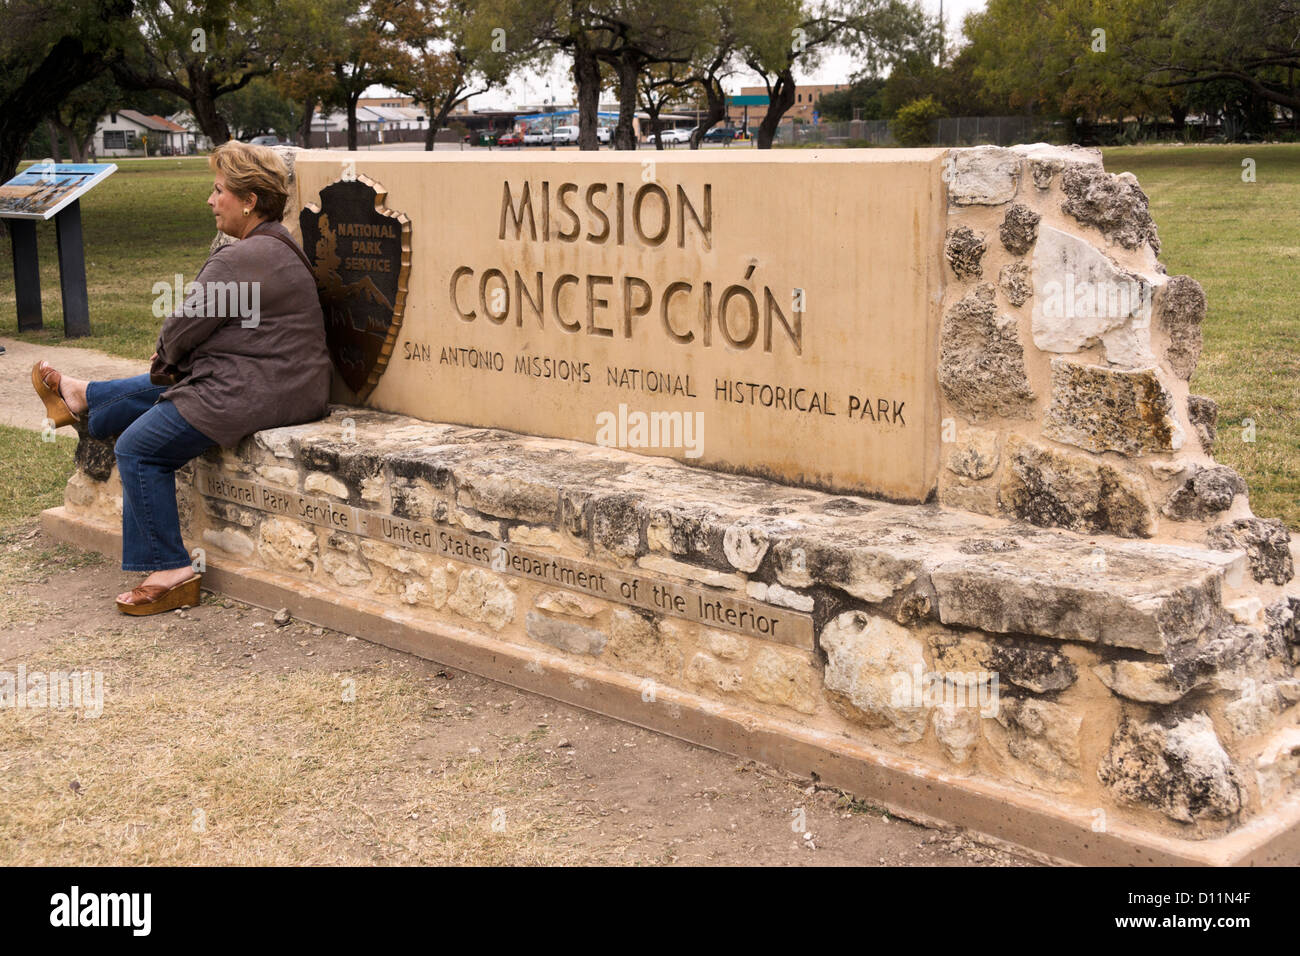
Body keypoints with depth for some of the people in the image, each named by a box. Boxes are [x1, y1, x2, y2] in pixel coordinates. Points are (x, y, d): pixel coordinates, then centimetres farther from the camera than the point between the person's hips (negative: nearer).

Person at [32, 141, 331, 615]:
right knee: (154, 389, 26)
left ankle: (170, 571, 4)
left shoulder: (240, 261, -22)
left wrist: (166, 357, 10)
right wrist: (173, 360, 14)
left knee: (139, 447, -2)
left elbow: (183, 329, -12)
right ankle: (81, 400, 53)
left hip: (254, 394, -10)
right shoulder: (278, 247, 12)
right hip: (281, 381, 10)